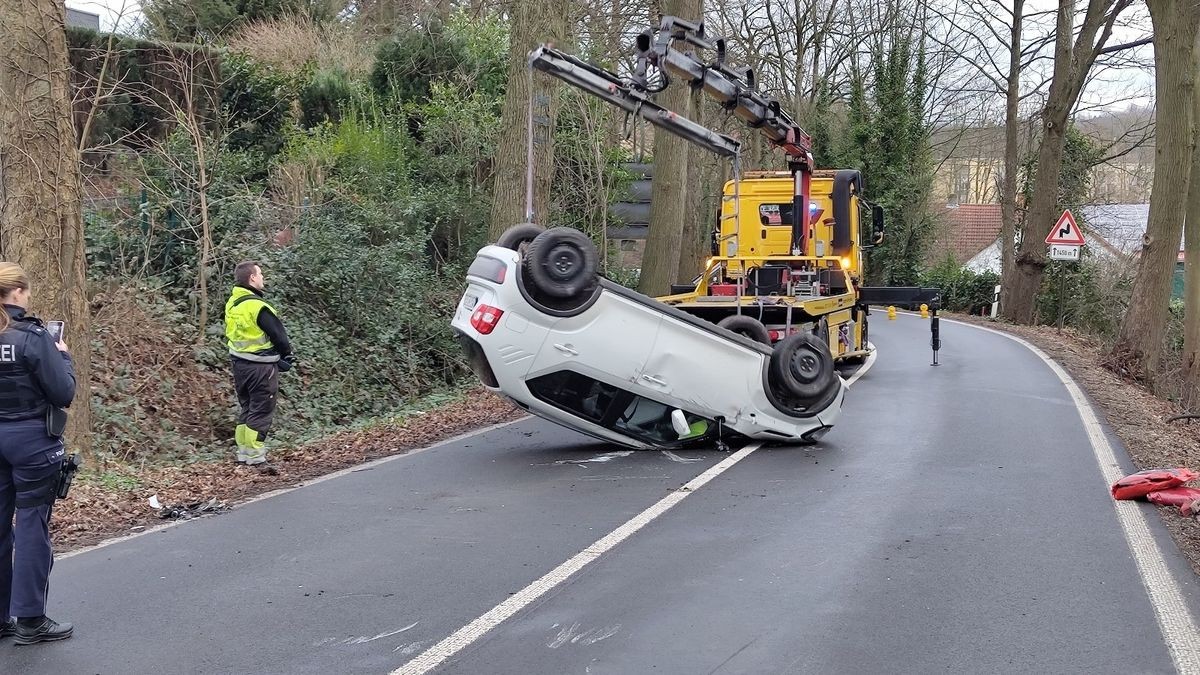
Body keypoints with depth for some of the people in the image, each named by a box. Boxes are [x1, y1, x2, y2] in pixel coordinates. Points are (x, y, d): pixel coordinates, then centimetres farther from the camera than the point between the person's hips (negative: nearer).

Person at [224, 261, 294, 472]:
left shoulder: (232, 304, 6)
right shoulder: (258, 306, -19)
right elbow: (278, 334, -14)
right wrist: (287, 355, 6)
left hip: (240, 364, 8)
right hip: (261, 366, -8)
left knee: (247, 410, 17)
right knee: (261, 413, -3)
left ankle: (243, 454, 21)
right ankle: (256, 459, -3)